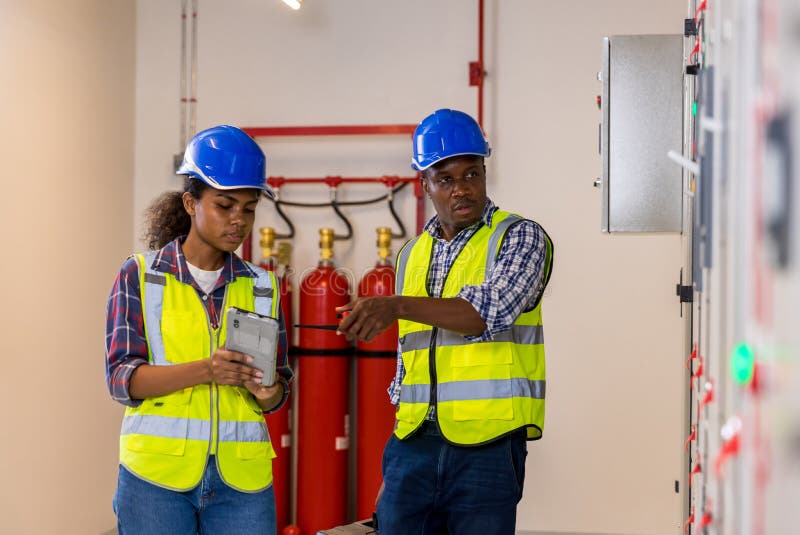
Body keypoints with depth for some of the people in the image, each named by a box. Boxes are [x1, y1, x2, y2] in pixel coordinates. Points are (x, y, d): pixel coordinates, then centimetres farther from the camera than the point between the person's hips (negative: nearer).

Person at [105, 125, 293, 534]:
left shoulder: (261, 287, 10)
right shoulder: (140, 277, 1)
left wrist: (268, 390, -14)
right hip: (157, 474, -2)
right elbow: (121, 377, -8)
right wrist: (204, 370, -23)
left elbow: (279, 390, 11)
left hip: (242, 479, 3)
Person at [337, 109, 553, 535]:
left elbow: (492, 311, -20)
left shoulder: (520, 238, -1)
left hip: (487, 447, -5)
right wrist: (391, 469, 17)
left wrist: (398, 306, -31)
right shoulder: (411, 255, 16)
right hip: (414, 446, 5)